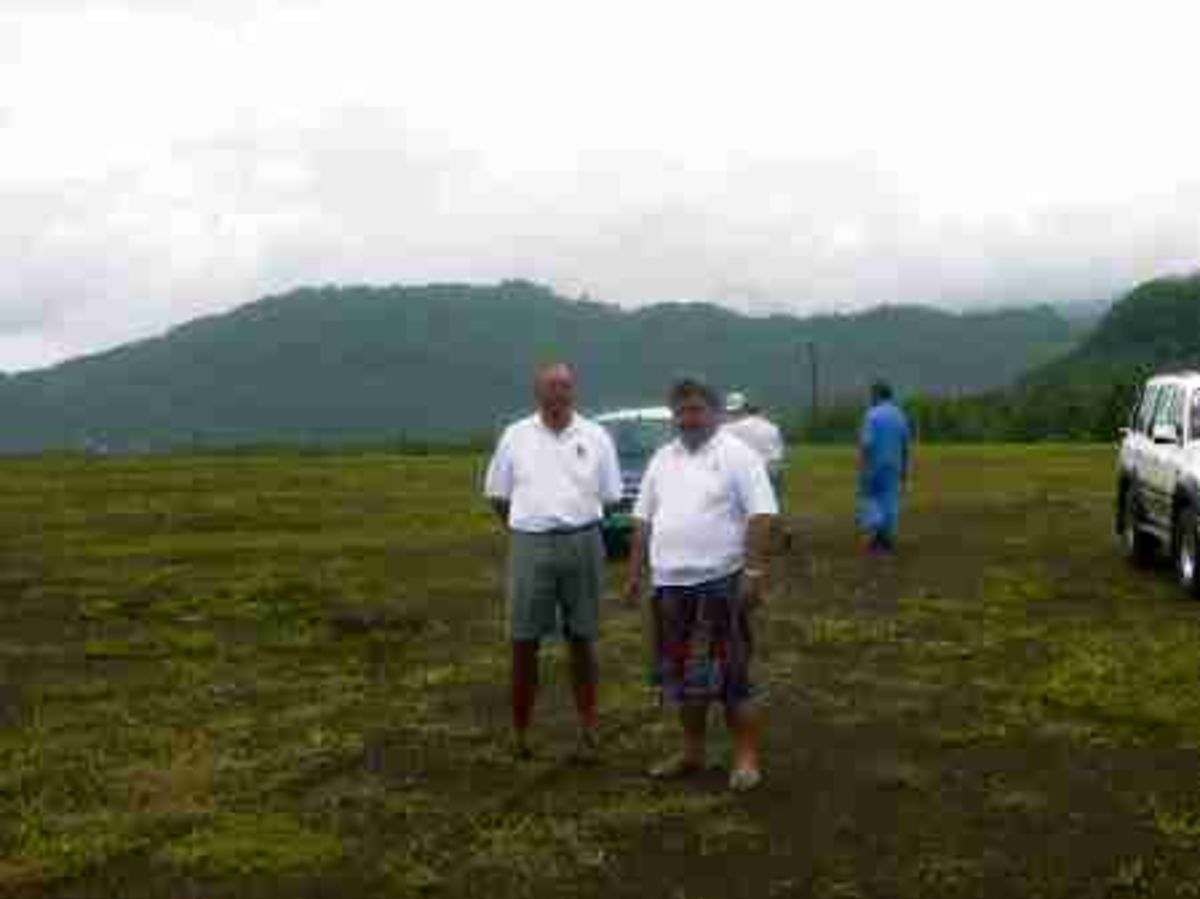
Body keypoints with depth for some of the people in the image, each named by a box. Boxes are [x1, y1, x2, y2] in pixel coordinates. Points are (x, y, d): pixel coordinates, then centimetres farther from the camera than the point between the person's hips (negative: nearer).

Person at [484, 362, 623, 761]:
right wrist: (523, 526, 12)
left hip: (582, 543, 0)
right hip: (530, 545, 0)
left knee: (582, 641, 8)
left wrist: (577, 520, 8)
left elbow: (609, 496, 8)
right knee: (524, 642, 2)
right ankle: (520, 732, 13)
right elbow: (498, 493, 13)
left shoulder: (595, 436, 3)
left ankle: (588, 731, 16)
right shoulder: (516, 436, 4)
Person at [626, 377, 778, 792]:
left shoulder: (736, 454, -7)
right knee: (682, 674, 14)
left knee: (729, 674, -3)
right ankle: (692, 753, 27)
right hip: (670, 584, 7)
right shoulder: (662, 460, 14)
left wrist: (755, 572, -20)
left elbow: (761, 515, -13)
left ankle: (746, 759, 6)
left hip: (720, 582, -7)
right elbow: (644, 519, 17)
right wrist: (635, 573, 13)